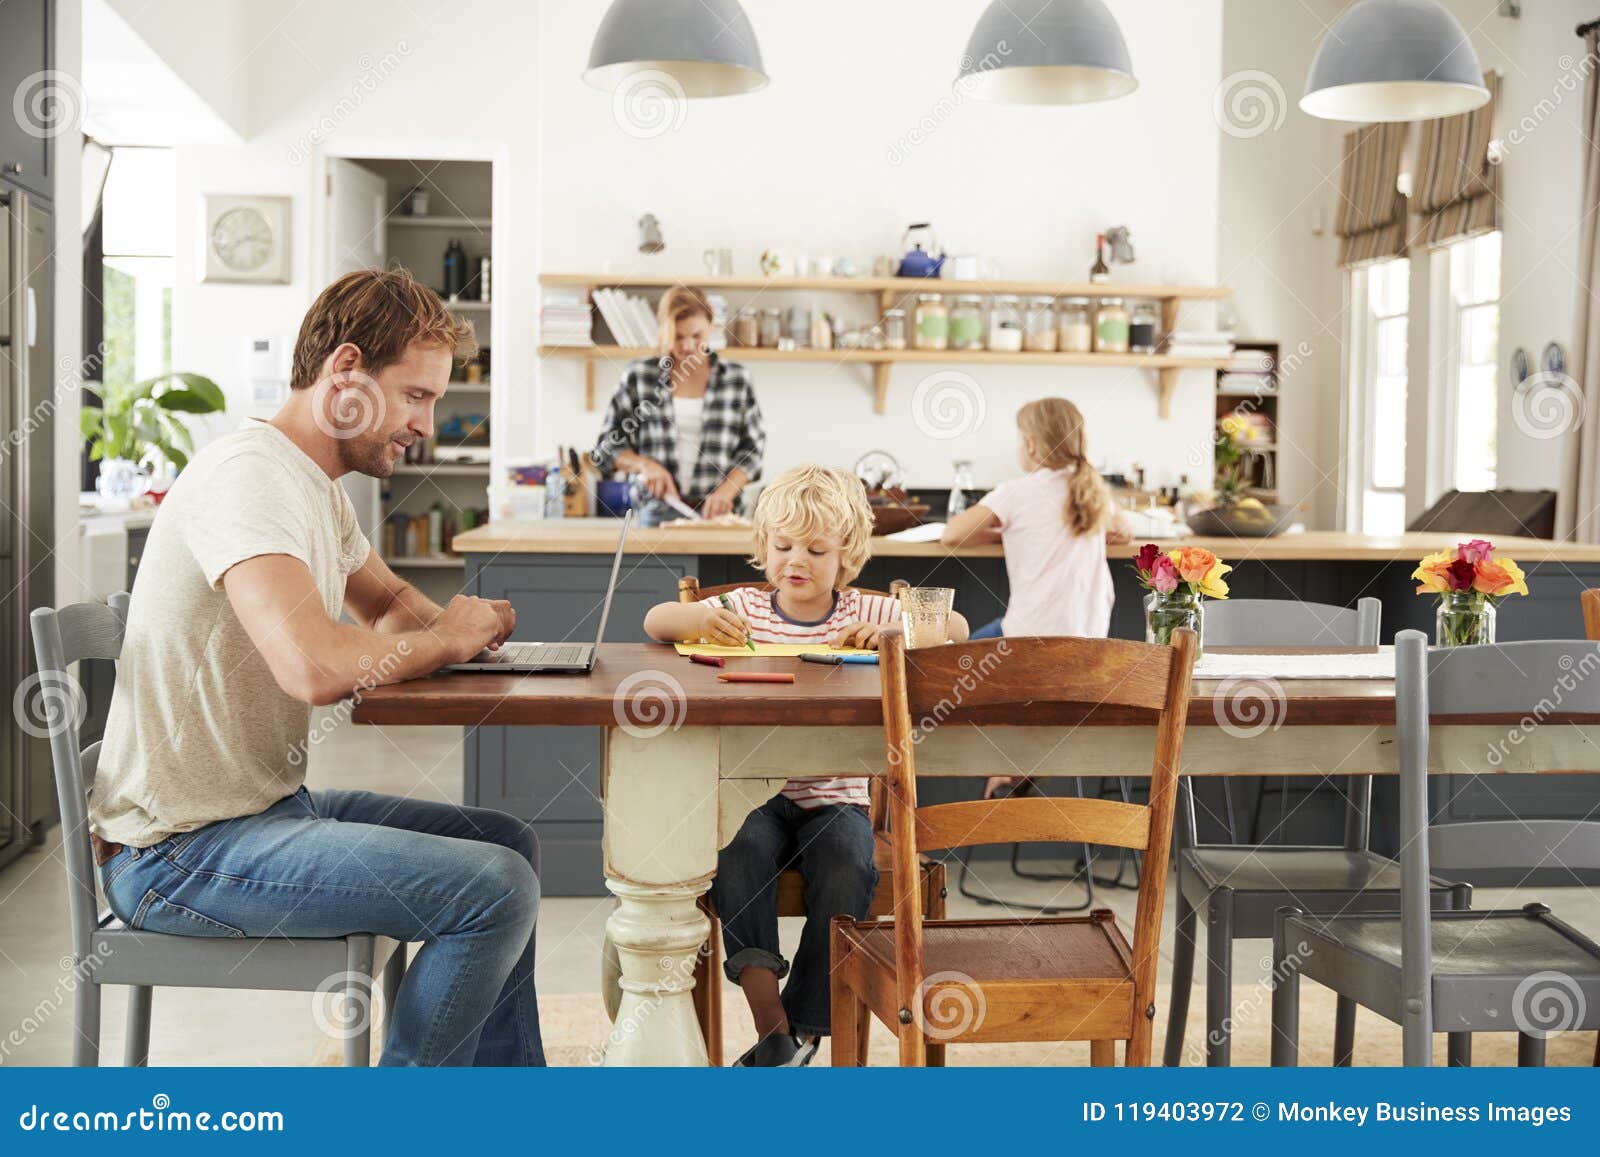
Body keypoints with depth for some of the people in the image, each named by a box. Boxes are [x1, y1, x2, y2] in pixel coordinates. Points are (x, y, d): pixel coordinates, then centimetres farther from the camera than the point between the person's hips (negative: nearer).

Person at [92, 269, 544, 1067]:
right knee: (497, 888, -19)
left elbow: (390, 602, 28)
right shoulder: (247, 475, -21)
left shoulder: (320, 489, 12)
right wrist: (441, 641, -15)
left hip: (271, 805, 10)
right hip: (181, 850, -10)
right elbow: (317, 665, -36)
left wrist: (458, 621, 3)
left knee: (509, 843, 14)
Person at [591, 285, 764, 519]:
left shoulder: (736, 378, 7)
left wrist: (725, 491, -8)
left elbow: (753, 448, 8)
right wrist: (644, 464, -8)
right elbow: (608, 444, 10)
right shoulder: (638, 375, 6)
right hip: (655, 514, 0)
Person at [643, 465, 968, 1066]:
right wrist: (698, 619, -20)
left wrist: (891, 633, -18)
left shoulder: (864, 612, 7)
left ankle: (802, 1031, -13)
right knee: (738, 848, -31)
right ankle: (769, 1020, -25)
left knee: (848, 865, -29)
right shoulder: (745, 608, 8)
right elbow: (654, 621, 2)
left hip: (834, 799, 0)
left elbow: (955, 628, 1)